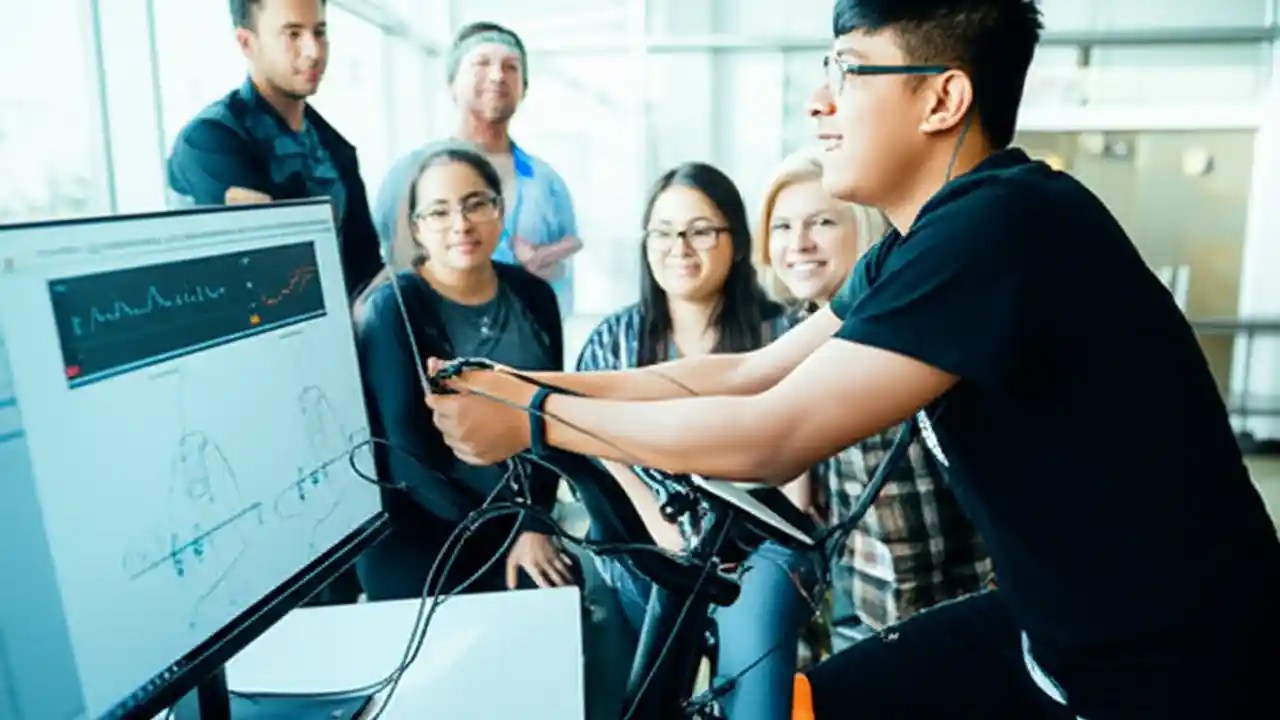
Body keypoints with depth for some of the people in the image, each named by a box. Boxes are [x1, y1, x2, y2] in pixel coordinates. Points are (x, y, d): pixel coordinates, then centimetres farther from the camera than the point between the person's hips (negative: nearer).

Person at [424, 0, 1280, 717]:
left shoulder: (999, 226, -26)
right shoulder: (922, 241, 2)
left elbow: (771, 436, -27)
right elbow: (748, 376, 2)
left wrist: (535, 420, -17)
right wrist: (531, 383, -2)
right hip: (1053, 625, 7)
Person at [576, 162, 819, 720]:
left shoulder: (777, 331, 3)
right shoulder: (613, 339, 6)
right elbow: (607, 460, 2)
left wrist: (784, 554, -12)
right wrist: (677, 550, -9)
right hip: (650, 549, 1)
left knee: (757, 604, -29)